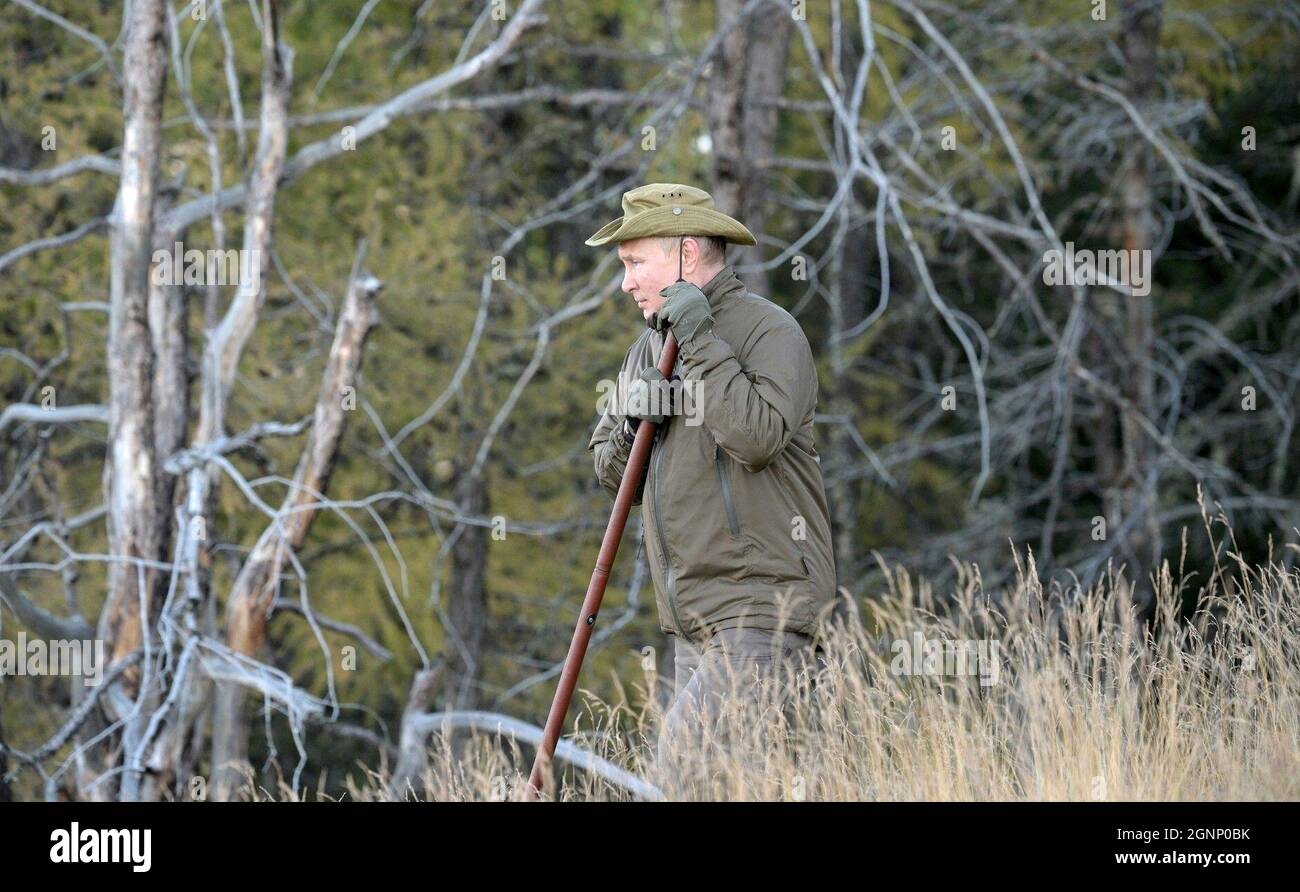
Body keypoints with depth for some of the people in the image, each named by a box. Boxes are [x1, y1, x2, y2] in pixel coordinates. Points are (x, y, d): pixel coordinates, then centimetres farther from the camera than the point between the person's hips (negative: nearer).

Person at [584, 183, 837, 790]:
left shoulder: (769, 331, -6)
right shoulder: (650, 347, 19)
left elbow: (758, 435, -24)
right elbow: (613, 476, 20)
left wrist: (700, 342, -18)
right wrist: (631, 423, -1)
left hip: (760, 605, -8)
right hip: (694, 618, 8)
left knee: (684, 754, -21)